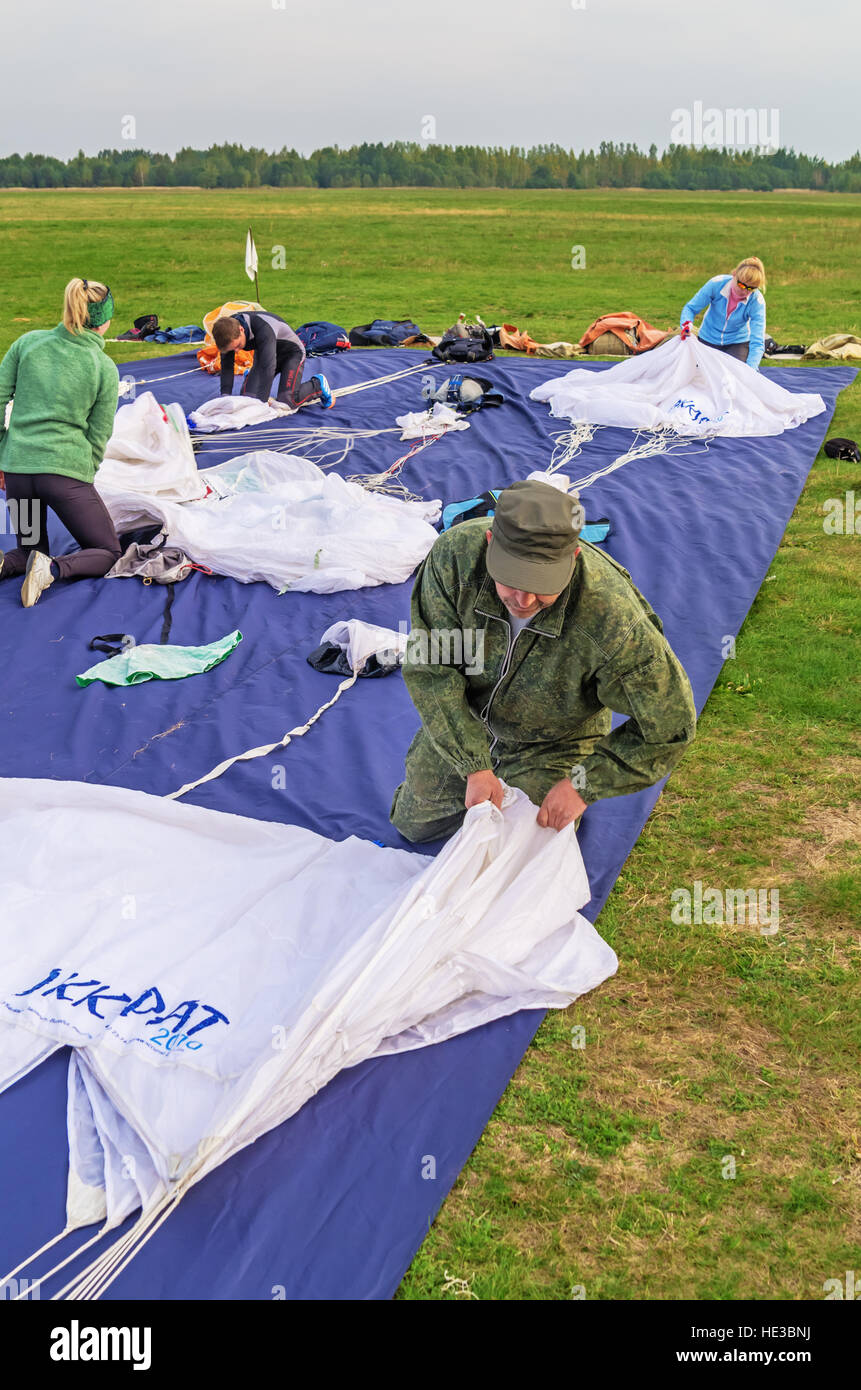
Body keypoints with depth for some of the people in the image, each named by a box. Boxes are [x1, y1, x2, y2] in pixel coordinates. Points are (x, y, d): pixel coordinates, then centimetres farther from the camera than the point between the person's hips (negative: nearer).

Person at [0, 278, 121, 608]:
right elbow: (98, 437, 2)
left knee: (30, 549, 25)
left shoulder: (29, 342, 5)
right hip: (65, 469, -4)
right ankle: (53, 569, -19)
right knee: (108, 552, 11)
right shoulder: (105, 368, -2)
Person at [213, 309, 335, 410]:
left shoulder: (263, 328, -42)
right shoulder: (228, 332, -22)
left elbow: (268, 366, -46)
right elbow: (227, 366, -14)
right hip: (263, 353, 6)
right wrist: (225, 396, -26)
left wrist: (260, 402, -50)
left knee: (286, 400, -21)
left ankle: (318, 384, 5)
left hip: (291, 352, -6)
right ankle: (251, 376, 26)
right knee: (247, 395, -8)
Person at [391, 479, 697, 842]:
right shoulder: (456, 553, -35)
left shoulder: (611, 618, -42)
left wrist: (583, 785, -26)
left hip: (552, 747, -2)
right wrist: (475, 766, -29)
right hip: (465, 721, 3)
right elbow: (429, 668, -24)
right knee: (413, 825, 18)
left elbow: (670, 725, -29)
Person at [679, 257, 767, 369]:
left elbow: (757, 343, -30)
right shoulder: (716, 284, -24)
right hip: (708, 339, 1)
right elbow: (690, 308, -13)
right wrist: (687, 323, -37)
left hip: (737, 343, -1)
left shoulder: (757, 302, -26)